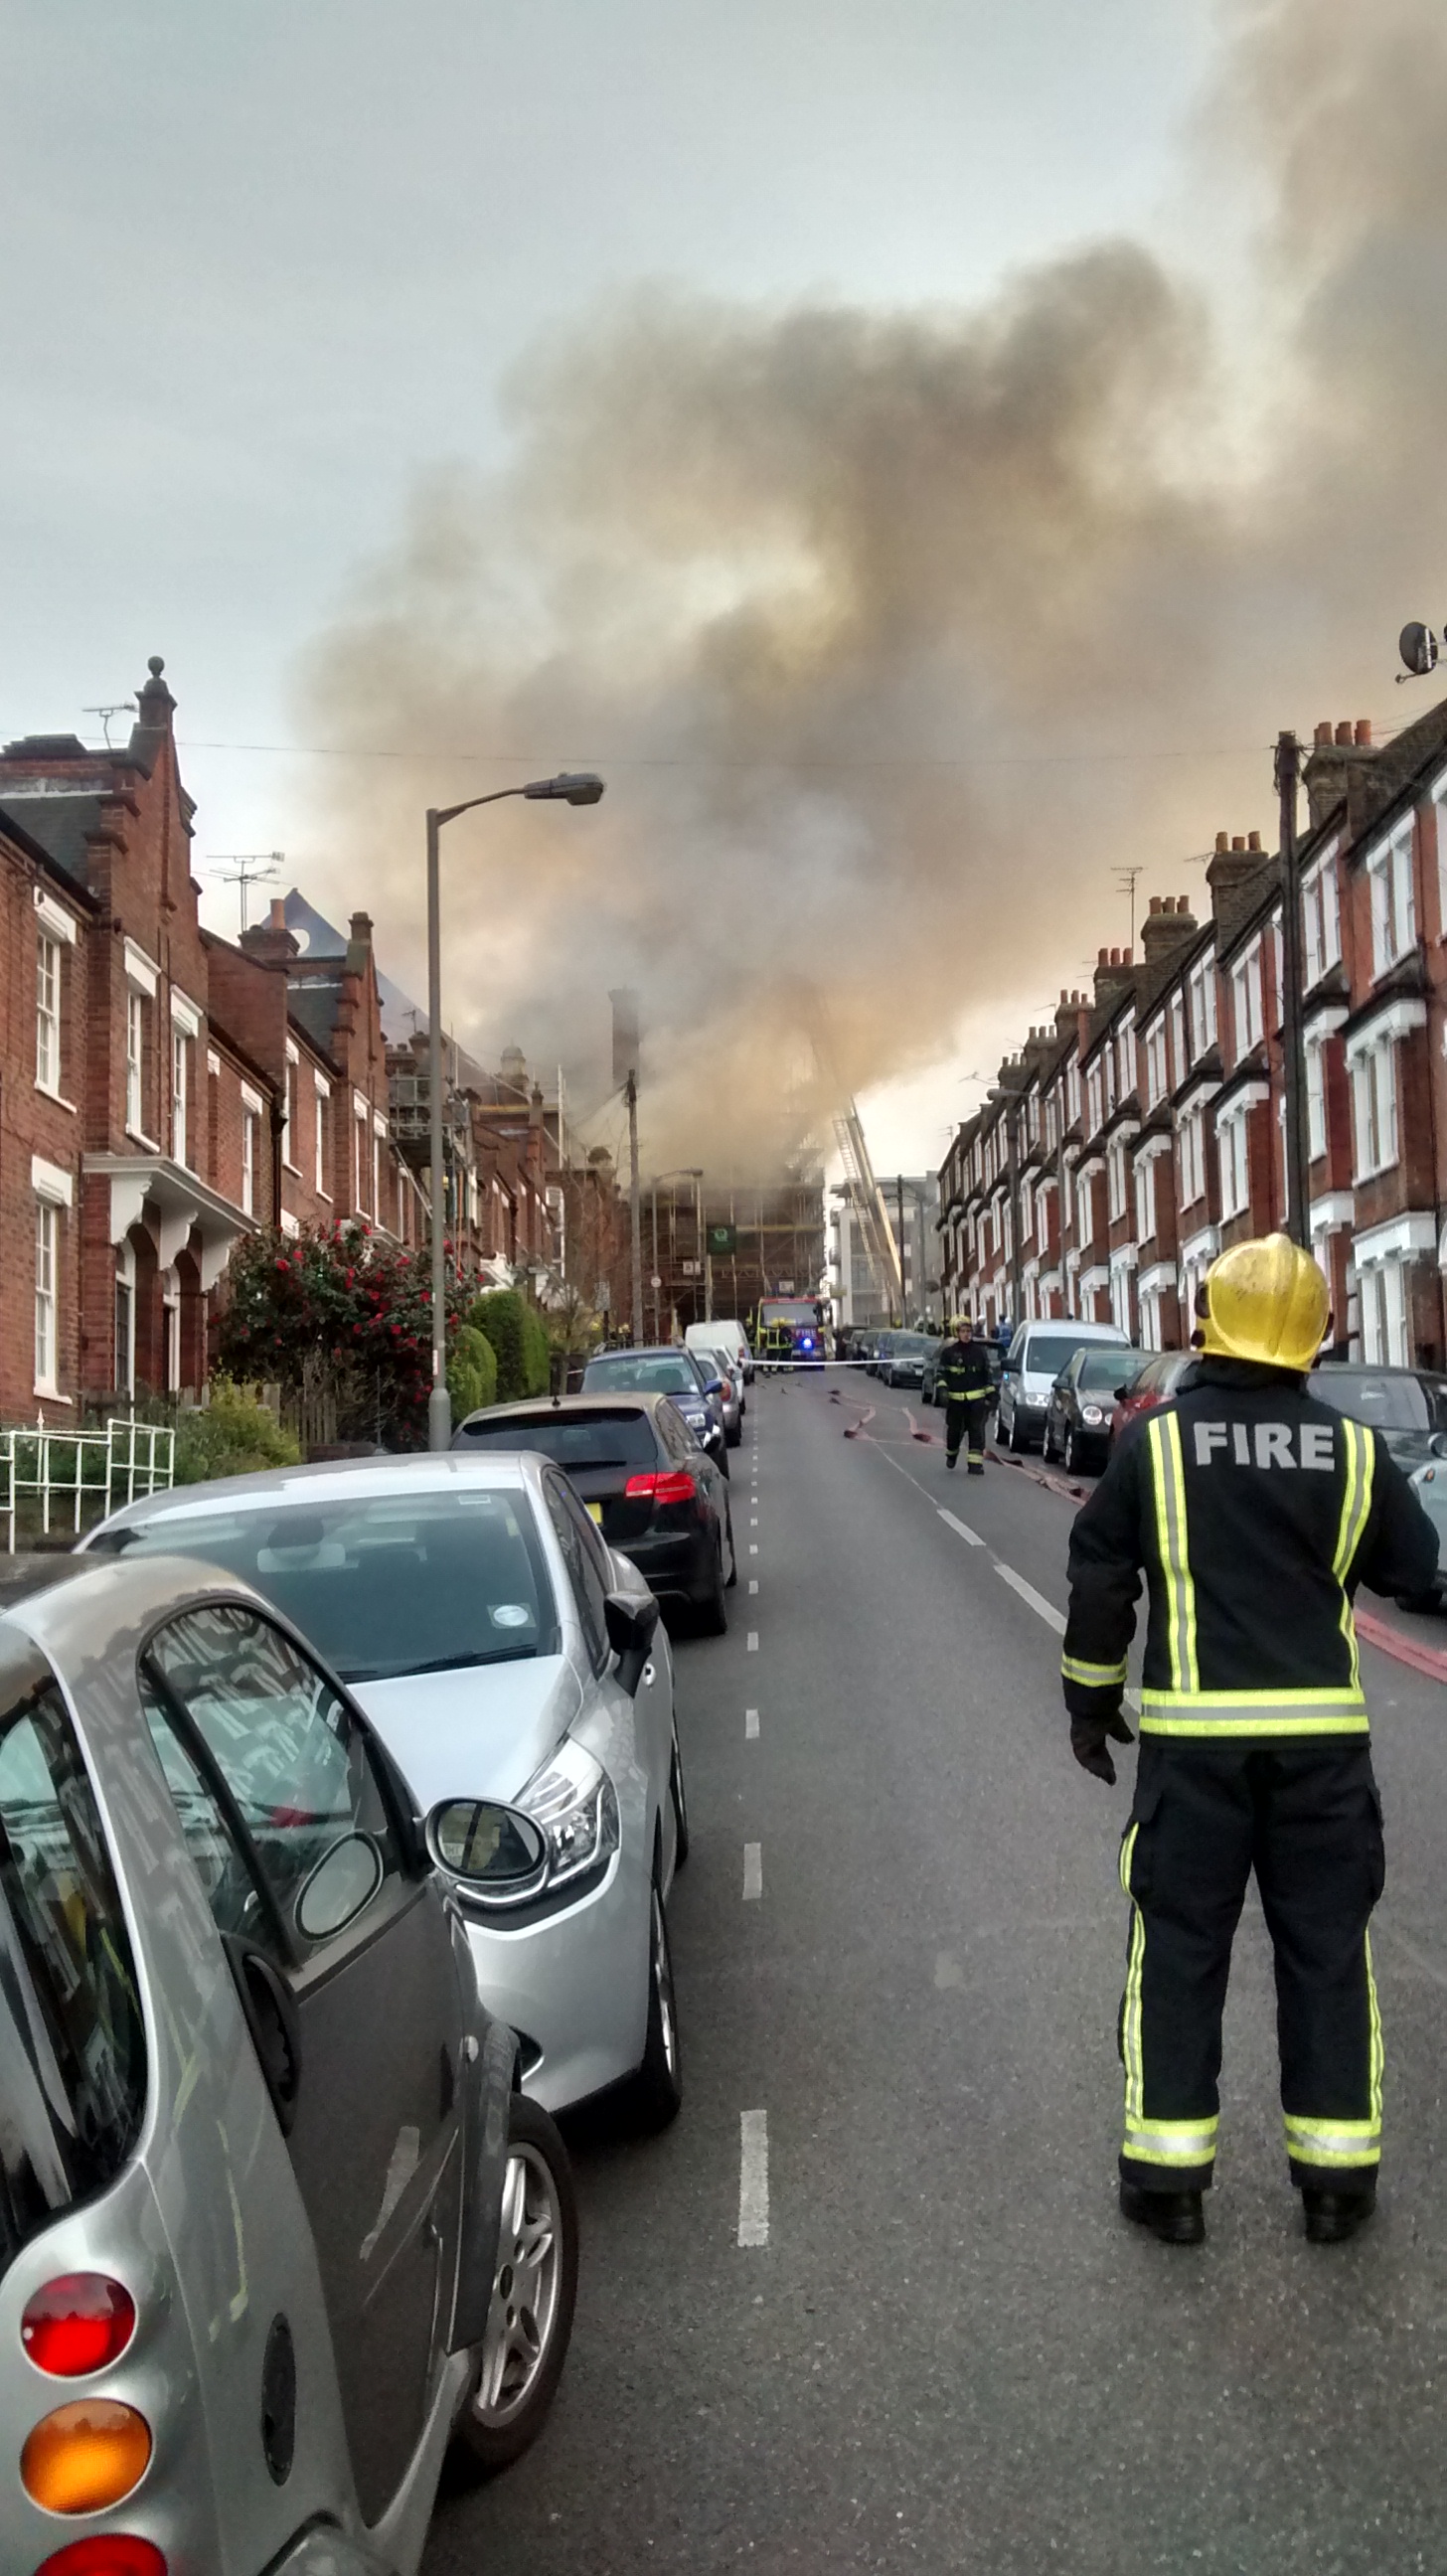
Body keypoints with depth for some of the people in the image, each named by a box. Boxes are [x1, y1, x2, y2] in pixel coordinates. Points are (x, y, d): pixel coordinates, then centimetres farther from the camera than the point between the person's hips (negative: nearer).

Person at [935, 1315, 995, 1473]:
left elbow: (987, 1374, 15)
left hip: (977, 1399, 1)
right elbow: (940, 1372, 0)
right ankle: (951, 1453, 37)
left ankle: (975, 1462, -8)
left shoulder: (980, 1351, 9)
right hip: (955, 1399, -1)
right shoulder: (948, 1352, 1)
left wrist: (991, 1394, 11)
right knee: (955, 1430, 9)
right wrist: (942, 1388, -16)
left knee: (977, 1431, -7)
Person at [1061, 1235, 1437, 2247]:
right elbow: (1414, 1565, 7)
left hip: (1193, 1734, -1)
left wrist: (1091, 1695, 9)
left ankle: (1168, 2175, 14)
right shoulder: (1354, 1449, -5)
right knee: (1328, 1950, 13)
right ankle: (1338, 2178, 20)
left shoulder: (1156, 1440, -6)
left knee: (1178, 1947, 9)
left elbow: (1100, 1577, -2)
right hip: (1324, 1734, 1)